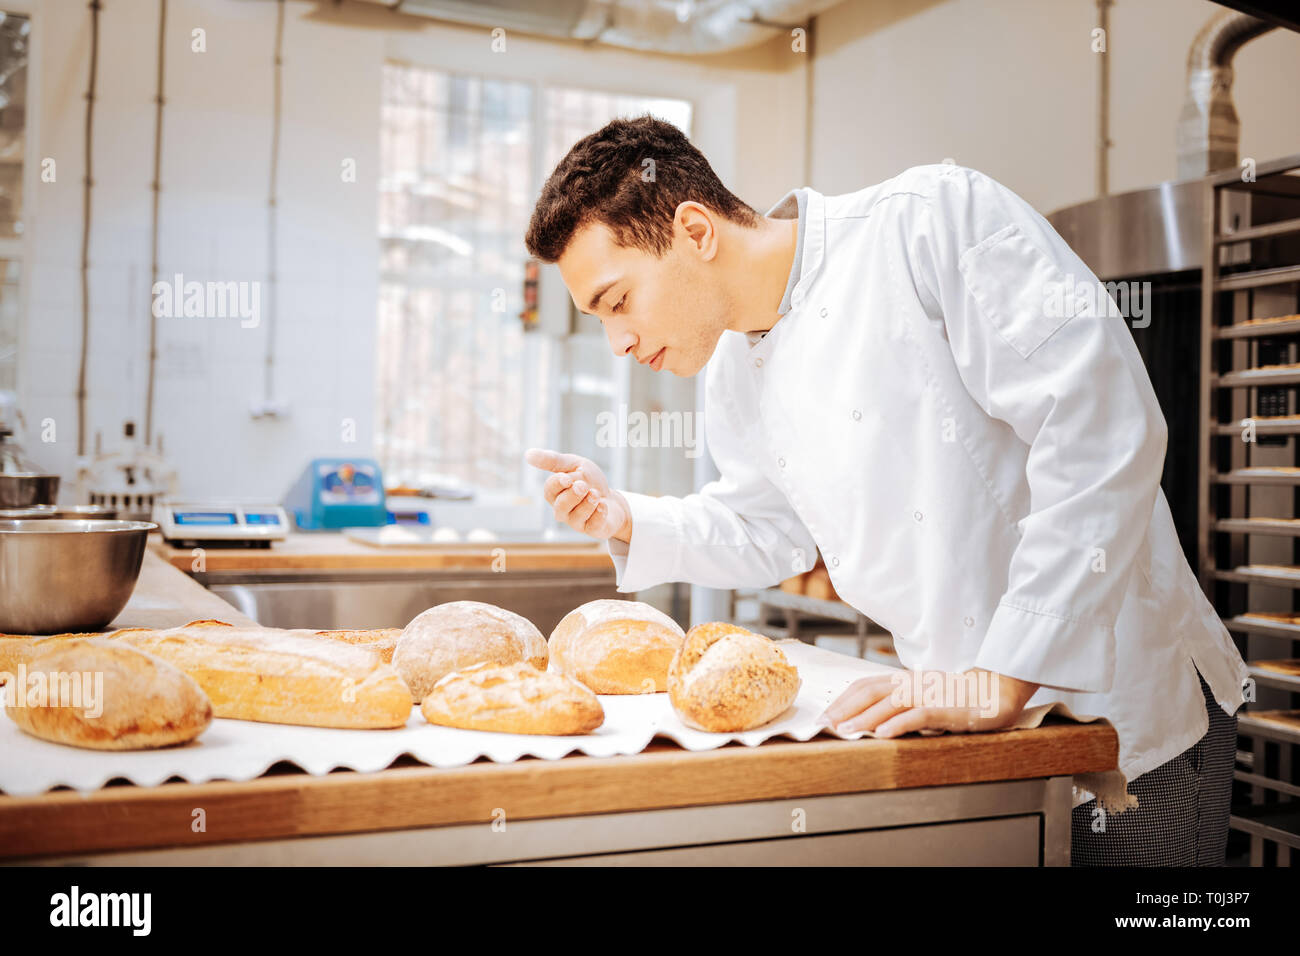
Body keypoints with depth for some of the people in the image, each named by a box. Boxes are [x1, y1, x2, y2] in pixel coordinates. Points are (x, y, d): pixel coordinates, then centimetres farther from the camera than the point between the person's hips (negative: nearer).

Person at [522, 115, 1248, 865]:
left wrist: (1001, 684, -25)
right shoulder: (734, 375, 5)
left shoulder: (933, 218, -19)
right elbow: (770, 536, 20)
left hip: (1129, 710, -6)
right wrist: (628, 521, 2)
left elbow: (1100, 433, -25)